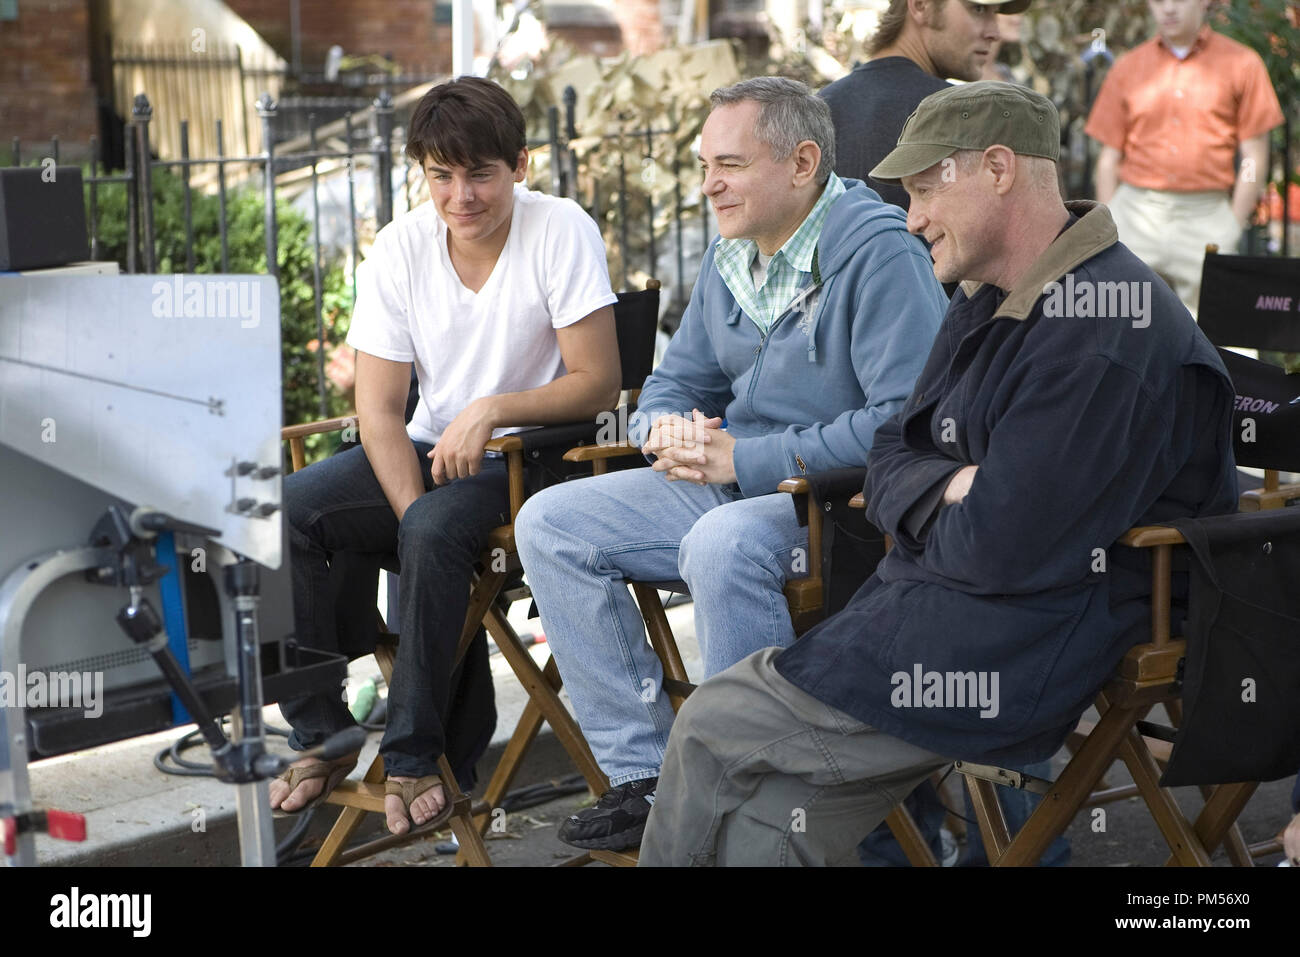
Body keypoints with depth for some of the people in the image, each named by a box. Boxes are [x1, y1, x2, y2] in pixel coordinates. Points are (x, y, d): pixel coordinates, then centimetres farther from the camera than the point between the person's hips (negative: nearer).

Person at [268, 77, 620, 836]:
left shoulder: (561, 232, -13)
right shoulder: (400, 249, -2)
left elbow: (599, 383, -15)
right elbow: (379, 410, -3)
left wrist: (490, 410, -28)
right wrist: (413, 511, -19)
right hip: (432, 451, 5)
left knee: (434, 534, -35)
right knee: (283, 512, -17)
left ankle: (417, 756, -18)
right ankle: (321, 736, -3)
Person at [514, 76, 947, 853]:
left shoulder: (879, 251, -15)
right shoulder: (729, 258, 12)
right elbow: (677, 381, 23)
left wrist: (744, 460, -20)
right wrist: (667, 427, -5)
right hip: (730, 486, 9)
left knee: (723, 543, -38)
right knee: (551, 523, -2)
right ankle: (646, 776, -5)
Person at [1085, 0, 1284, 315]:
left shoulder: (1241, 64, 5)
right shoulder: (1128, 68, 12)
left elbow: (1254, 157, 3)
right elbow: (1109, 156, 12)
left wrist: (1233, 227, -3)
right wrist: (1109, 227, 4)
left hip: (1205, 216, -2)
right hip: (1137, 211, 2)